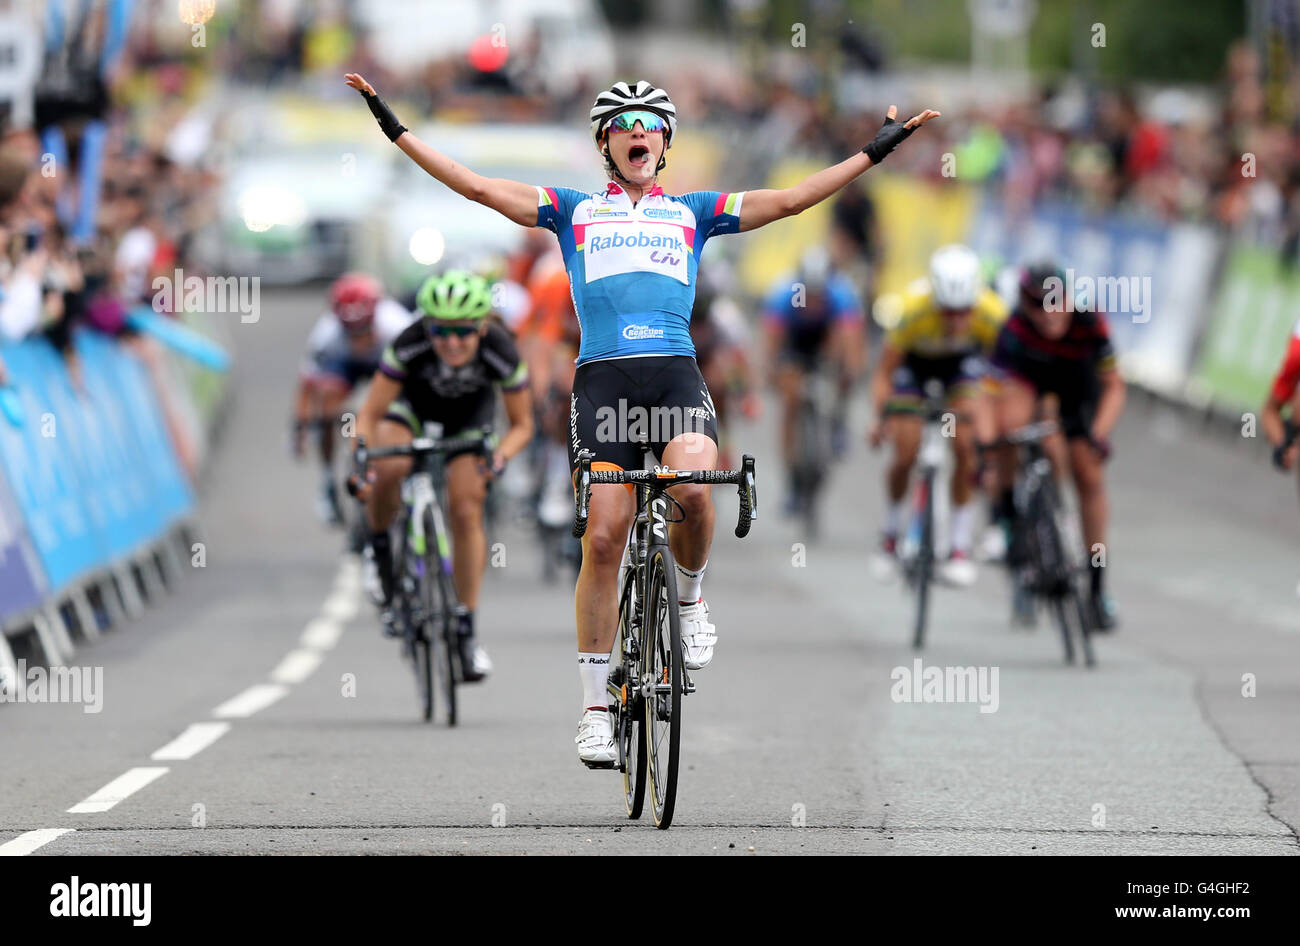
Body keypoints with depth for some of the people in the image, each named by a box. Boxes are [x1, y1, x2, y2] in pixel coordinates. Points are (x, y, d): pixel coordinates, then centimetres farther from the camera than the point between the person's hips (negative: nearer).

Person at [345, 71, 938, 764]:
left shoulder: (692, 212, 20)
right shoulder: (574, 211, 18)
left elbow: (790, 200, 16)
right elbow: (477, 187, 12)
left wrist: (877, 150, 13)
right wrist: (395, 128, 7)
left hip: (676, 374, 0)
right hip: (603, 376, 0)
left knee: (692, 489, -30)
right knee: (603, 537, -8)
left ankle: (690, 597, 2)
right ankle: (595, 705, 1)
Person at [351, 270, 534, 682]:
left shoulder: (502, 353, -33)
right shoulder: (409, 345, -37)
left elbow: (522, 424, -19)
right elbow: (370, 415, -30)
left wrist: (500, 456, -38)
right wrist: (360, 464, -45)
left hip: (470, 416, 1)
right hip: (413, 404, -1)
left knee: (467, 513, -13)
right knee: (389, 468, -32)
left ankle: (466, 628, 0)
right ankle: (379, 549, -3)